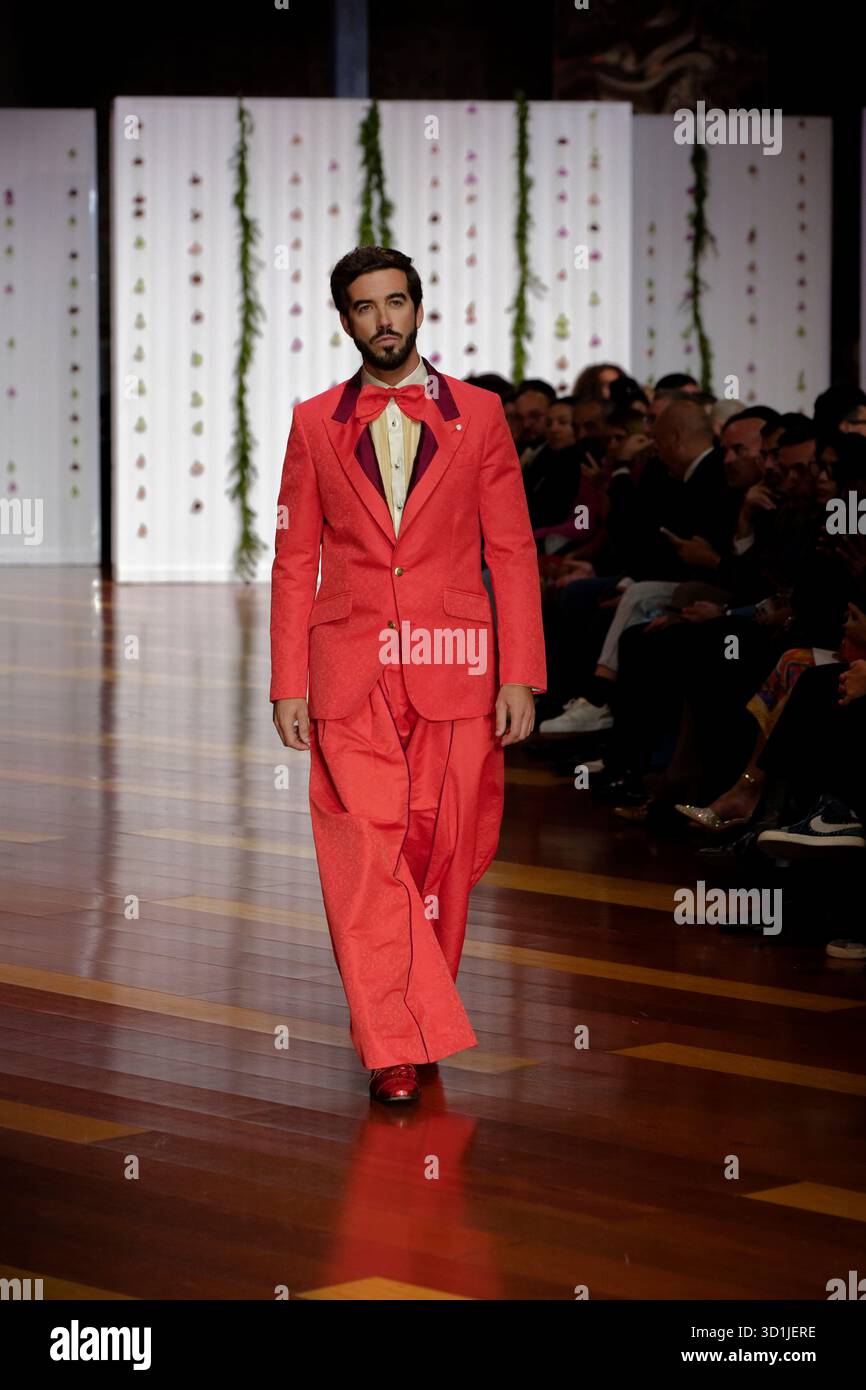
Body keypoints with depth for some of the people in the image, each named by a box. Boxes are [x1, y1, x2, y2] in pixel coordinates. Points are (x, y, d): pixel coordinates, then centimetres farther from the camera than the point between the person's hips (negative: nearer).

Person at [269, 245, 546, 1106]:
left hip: (453, 673, 0)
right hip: (349, 673, 0)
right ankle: (395, 1047, -5)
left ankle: (420, 1016, 20)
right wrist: (287, 685, 3)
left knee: (442, 853, 3)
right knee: (364, 854, -8)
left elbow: (512, 551, 5)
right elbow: (294, 560, 9)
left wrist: (520, 676, -2)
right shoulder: (315, 423, 8)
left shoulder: (477, 415, 6)